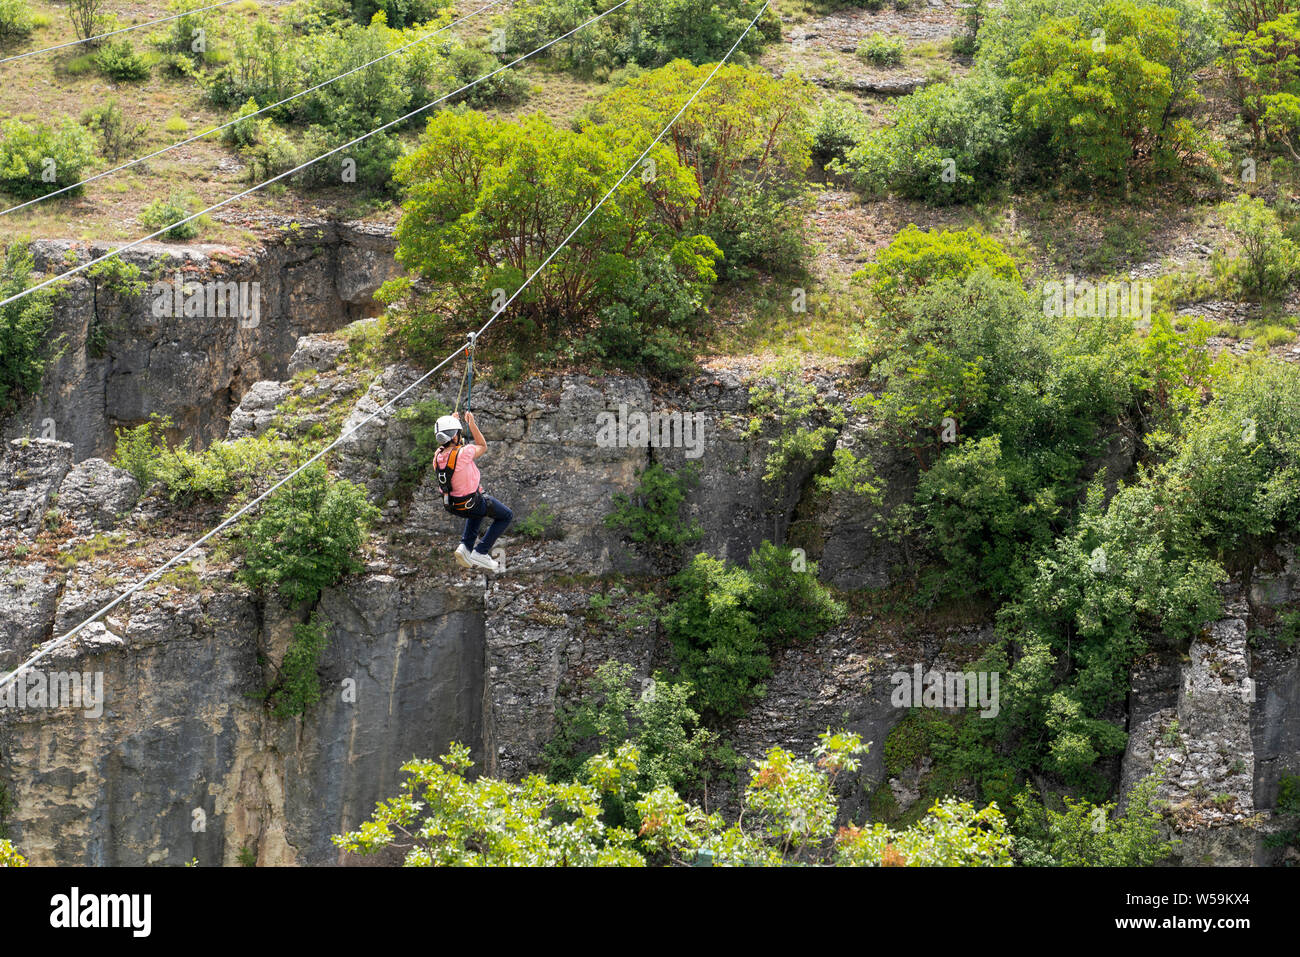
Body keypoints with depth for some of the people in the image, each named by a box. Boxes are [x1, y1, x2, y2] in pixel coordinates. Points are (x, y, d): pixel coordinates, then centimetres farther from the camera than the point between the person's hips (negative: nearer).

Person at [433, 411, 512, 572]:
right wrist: (472, 424, -1)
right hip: (471, 504, -7)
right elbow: (483, 446, -7)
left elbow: (446, 445, 17)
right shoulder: (463, 453, -29)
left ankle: (466, 546, 22)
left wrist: (453, 422, 20)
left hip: (451, 505, 7)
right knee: (507, 516, 16)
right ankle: (481, 552, 7)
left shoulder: (438, 456, -9)